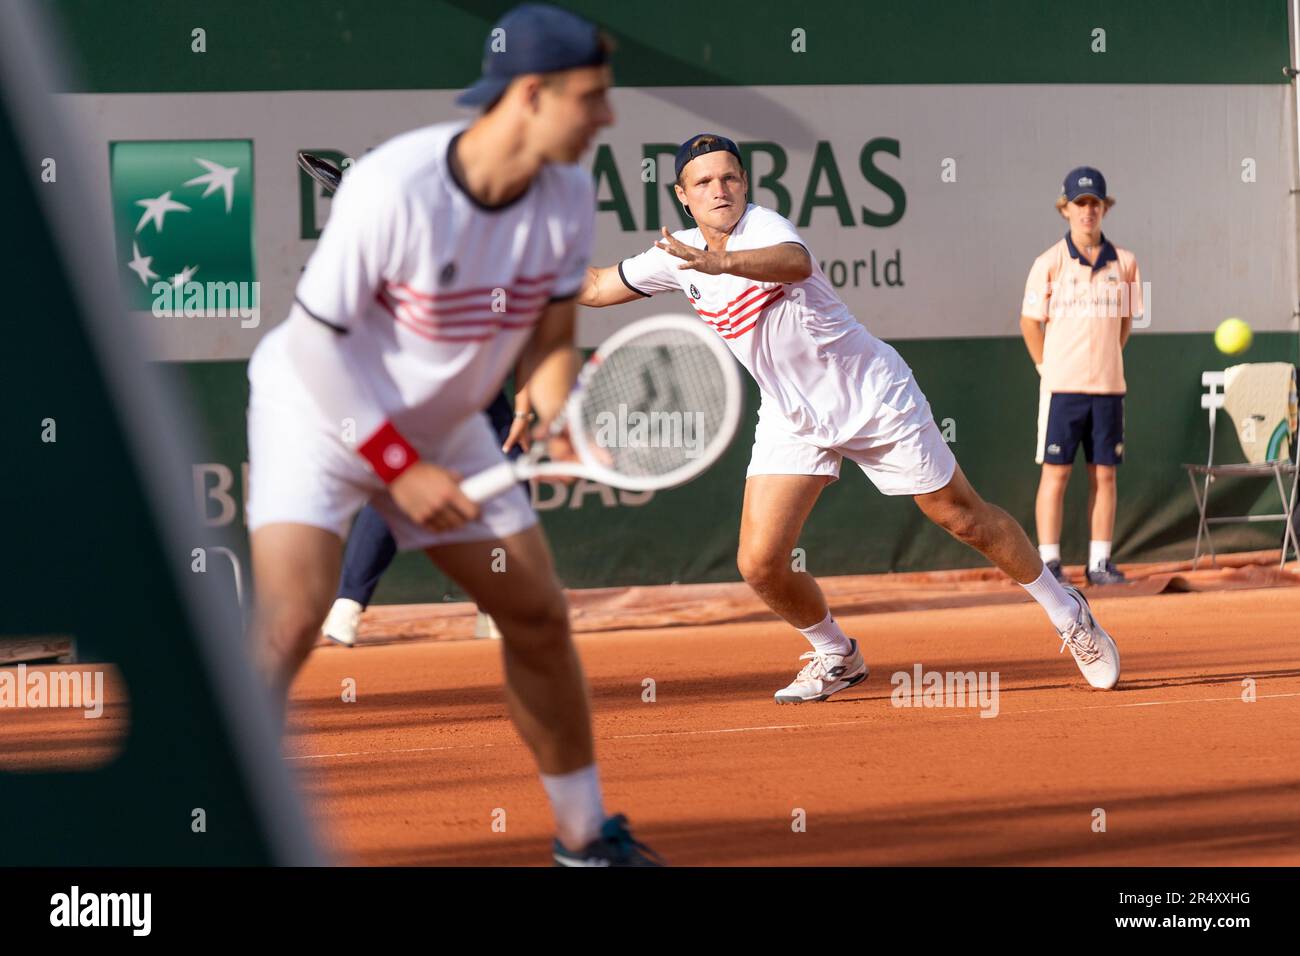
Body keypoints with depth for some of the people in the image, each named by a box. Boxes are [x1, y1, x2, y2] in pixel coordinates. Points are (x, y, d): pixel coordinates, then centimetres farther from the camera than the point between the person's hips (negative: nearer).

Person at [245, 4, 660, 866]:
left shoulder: (568, 197, -11)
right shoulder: (393, 189, -30)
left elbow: (549, 337, 1)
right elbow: (317, 340, -23)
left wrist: (559, 425, -20)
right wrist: (400, 467, -23)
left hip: (444, 427, 6)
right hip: (318, 411, -6)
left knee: (540, 616, 8)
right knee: (292, 619, -23)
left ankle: (585, 835, 24)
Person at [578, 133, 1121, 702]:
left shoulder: (762, 226, -22)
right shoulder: (681, 256, -2)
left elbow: (795, 262, -48)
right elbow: (596, 287, 12)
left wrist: (721, 262, -64)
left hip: (875, 397, -5)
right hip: (791, 421, 5)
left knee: (964, 518, 4)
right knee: (759, 565, -8)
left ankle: (1068, 615, 25)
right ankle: (835, 657, 19)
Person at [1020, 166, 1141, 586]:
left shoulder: (1124, 263, 5)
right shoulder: (1050, 263, -3)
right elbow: (1030, 321, 3)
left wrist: (1106, 361, 10)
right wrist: (1049, 366, 3)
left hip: (1108, 386, 3)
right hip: (1062, 387, -3)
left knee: (1105, 473, 5)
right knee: (1056, 472, -2)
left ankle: (1099, 562, 11)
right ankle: (1048, 562, 0)